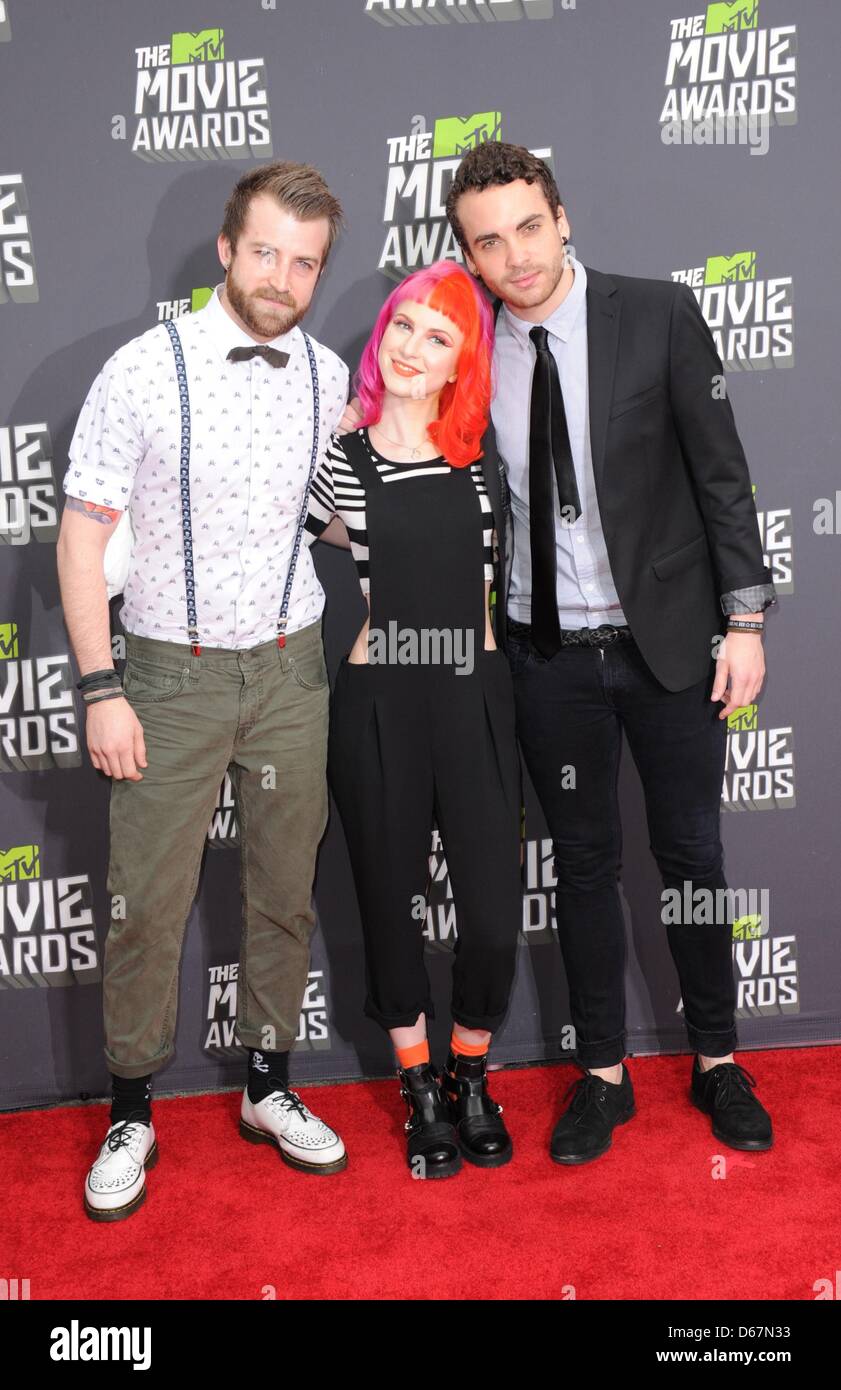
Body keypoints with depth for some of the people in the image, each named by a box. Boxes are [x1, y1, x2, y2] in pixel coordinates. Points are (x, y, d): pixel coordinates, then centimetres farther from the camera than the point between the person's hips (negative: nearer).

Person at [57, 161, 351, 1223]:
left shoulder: (329, 377, 2)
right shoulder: (144, 370, -10)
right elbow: (83, 534, -8)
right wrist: (101, 689, -12)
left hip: (290, 667, 4)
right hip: (172, 675, -3)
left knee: (285, 892, 12)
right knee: (147, 905, 3)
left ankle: (269, 1086, 31)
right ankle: (131, 1113, 23)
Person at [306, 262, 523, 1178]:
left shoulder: (482, 454, 4)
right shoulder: (343, 460, -1)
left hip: (475, 696, 1)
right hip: (378, 701, -1)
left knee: (494, 915, 1)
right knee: (392, 906, 10)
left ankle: (471, 1082, 29)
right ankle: (422, 1095, 32)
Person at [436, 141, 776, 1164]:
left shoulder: (658, 316, -6)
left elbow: (721, 474, -4)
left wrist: (744, 620, -7)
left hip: (669, 638, -1)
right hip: (550, 651, 2)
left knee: (690, 855, 10)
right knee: (584, 862, 12)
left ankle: (717, 1064, 30)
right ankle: (602, 1076, 28)